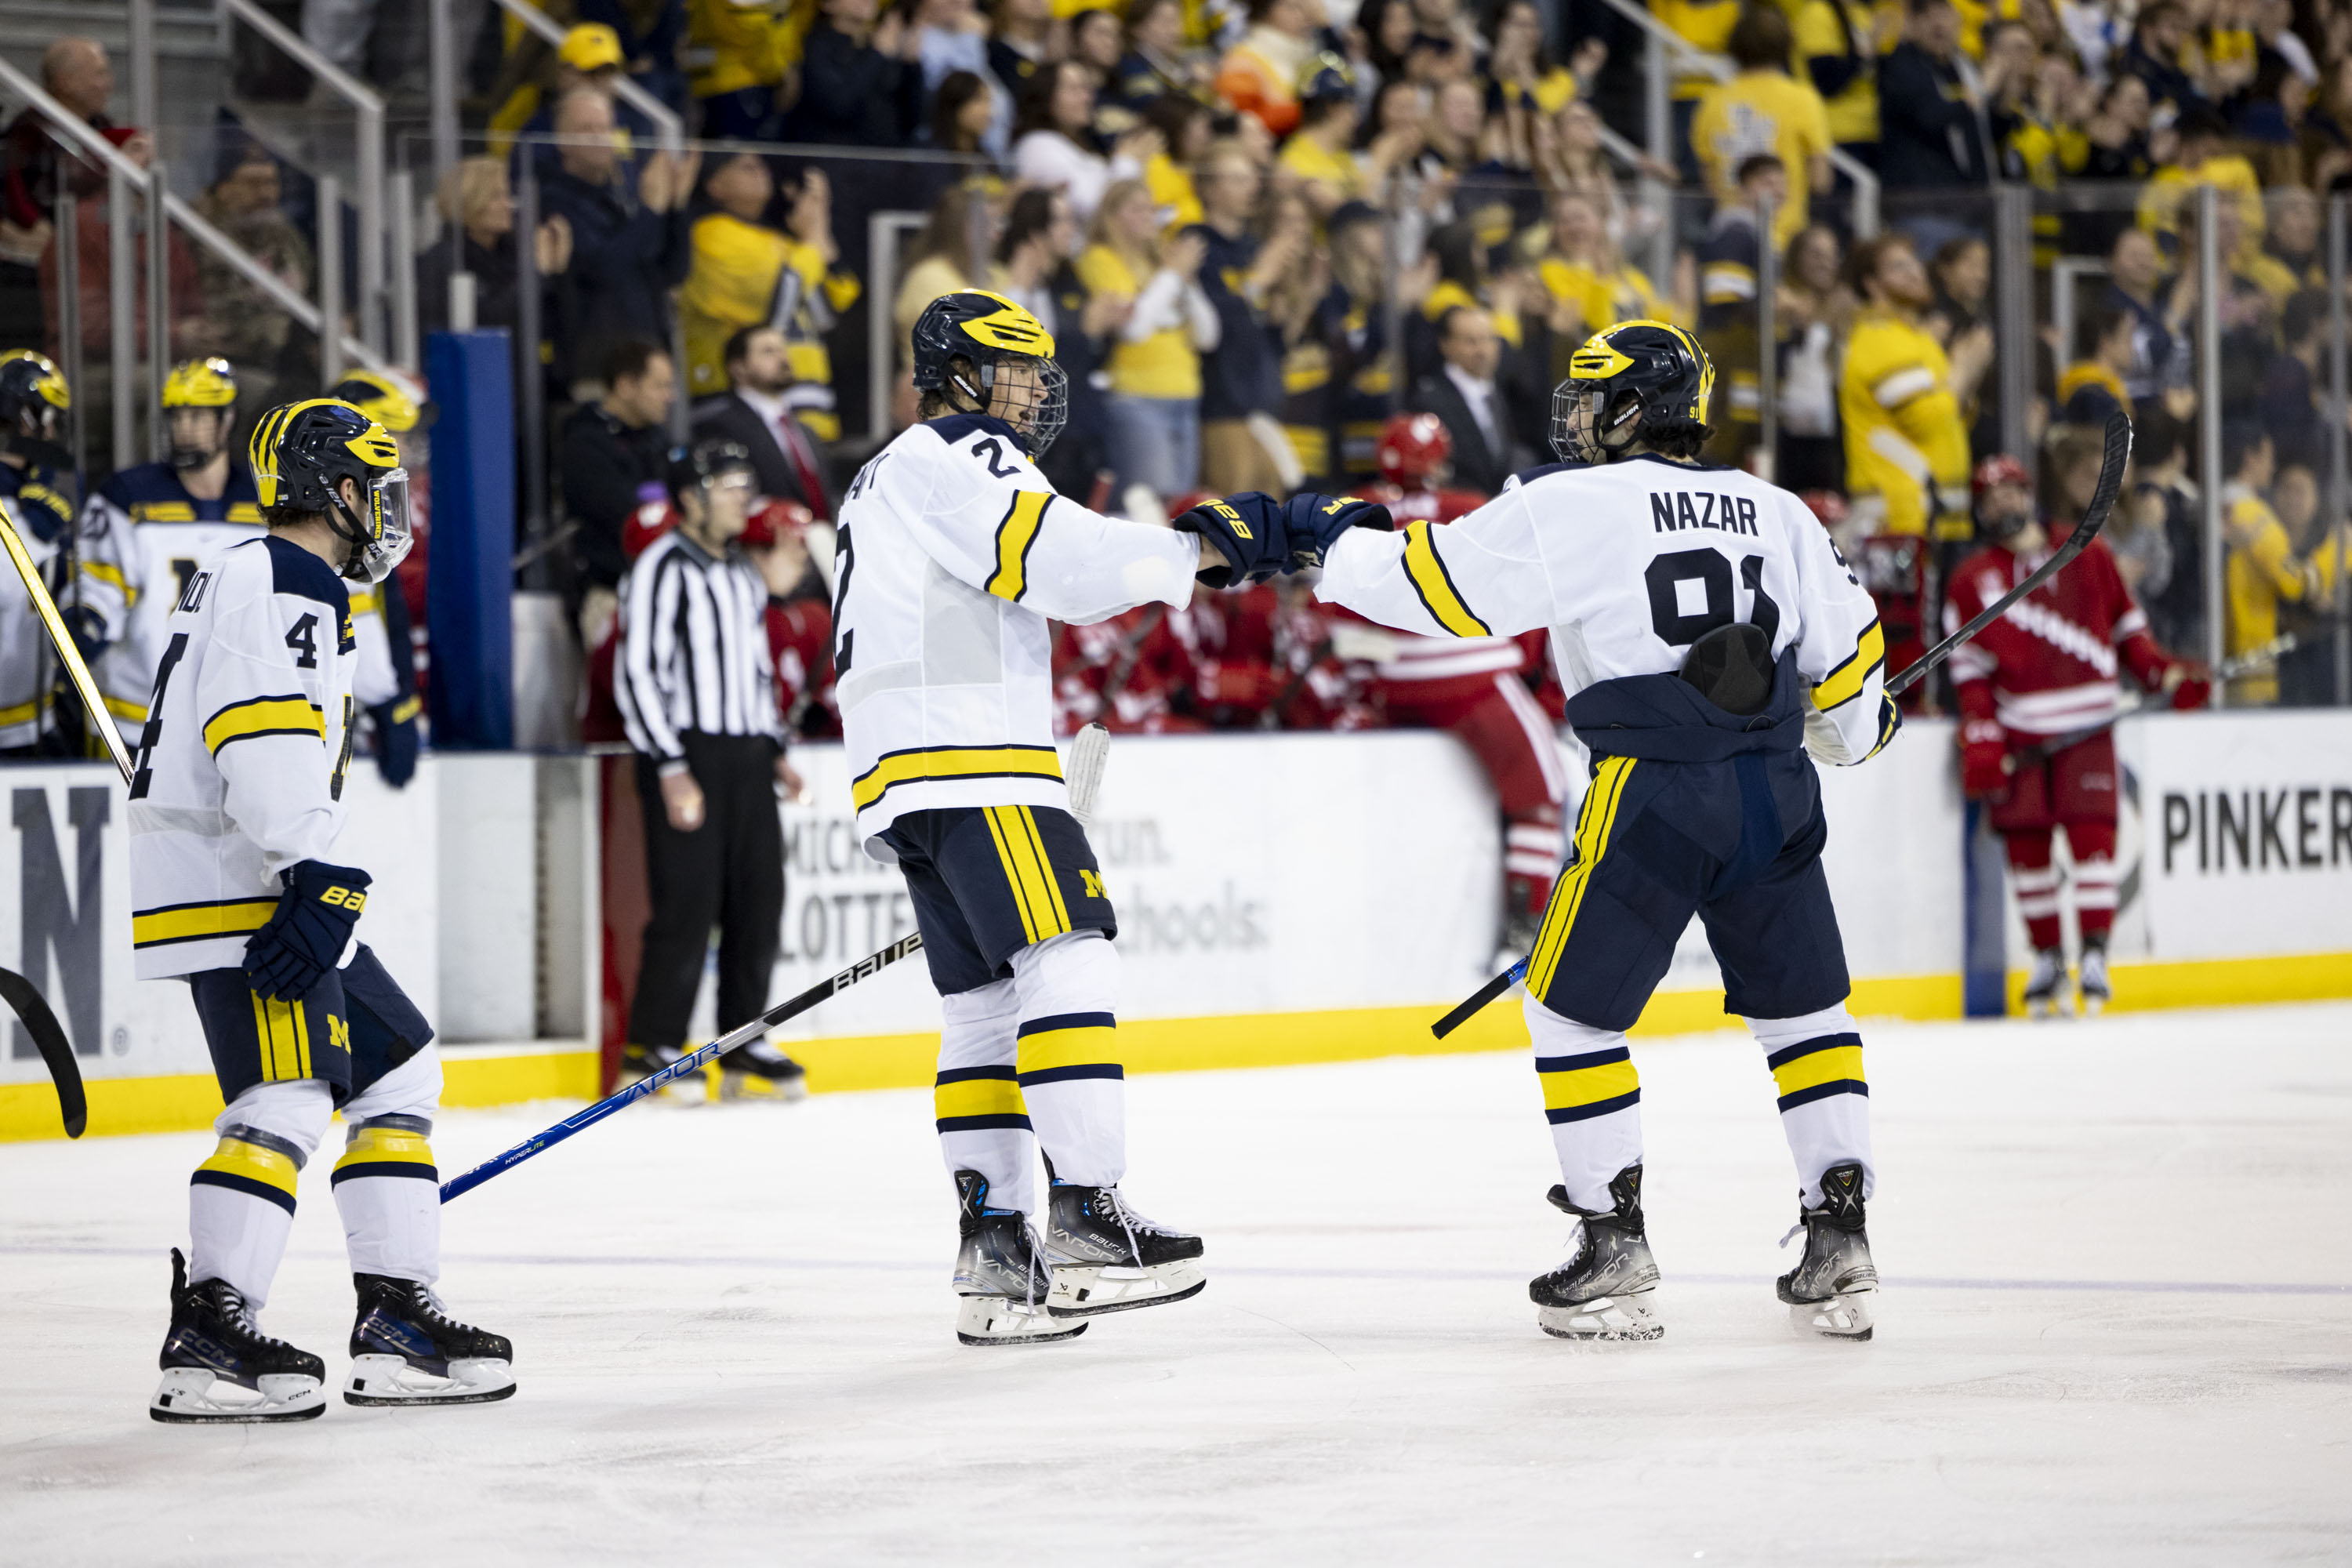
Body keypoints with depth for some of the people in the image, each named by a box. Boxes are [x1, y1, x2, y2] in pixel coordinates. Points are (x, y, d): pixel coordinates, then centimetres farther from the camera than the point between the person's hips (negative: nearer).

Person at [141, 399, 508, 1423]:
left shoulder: (268, 581, 23)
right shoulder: (283, 586, -11)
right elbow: (262, 733, -25)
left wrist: (322, 886, 27)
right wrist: (315, 874, -30)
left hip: (273, 882, 11)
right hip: (233, 884, -11)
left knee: (396, 1069, 13)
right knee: (288, 1097, -19)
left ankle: (396, 1317, 11)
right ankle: (209, 1336, -25)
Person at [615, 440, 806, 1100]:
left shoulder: (744, 573, 18)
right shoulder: (662, 568, -8)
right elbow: (636, 673, -14)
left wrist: (775, 749, 18)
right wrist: (671, 771, -18)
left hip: (746, 758, 8)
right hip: (686, 754, -8)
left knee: (759, 896, 5)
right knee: (689, 900, -10)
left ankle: (743, 1045, 13)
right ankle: (652, 1047, -4)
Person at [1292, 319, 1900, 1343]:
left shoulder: (1578, 508, -3)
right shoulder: (1775, 514, 13)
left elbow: (1435, 585, -4)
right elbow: (1845, 659, 20)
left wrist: (1330, 536, 11)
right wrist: (1851, 731, 41)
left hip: (1654, 797, -5)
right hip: (1776, 798, 5)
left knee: (1575, 1011, 9)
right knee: (1803, 1009, 17)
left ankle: (1615, 1247, 6)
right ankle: (1840, 1245, 11)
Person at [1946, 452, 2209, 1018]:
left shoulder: (2086, 553, 10)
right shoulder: (1971, 580, 8)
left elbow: (2126, 628, 16)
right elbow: (1970, 670, 3)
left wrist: (2166, 674, 2)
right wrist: (1979, 745, -7)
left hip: (2086, 724, -1)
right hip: (2017, 730, 1)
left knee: (2092, 832, -11)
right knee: (2025, 840, 0)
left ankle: (2095, 954, -8)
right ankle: (2047, 956, 12)